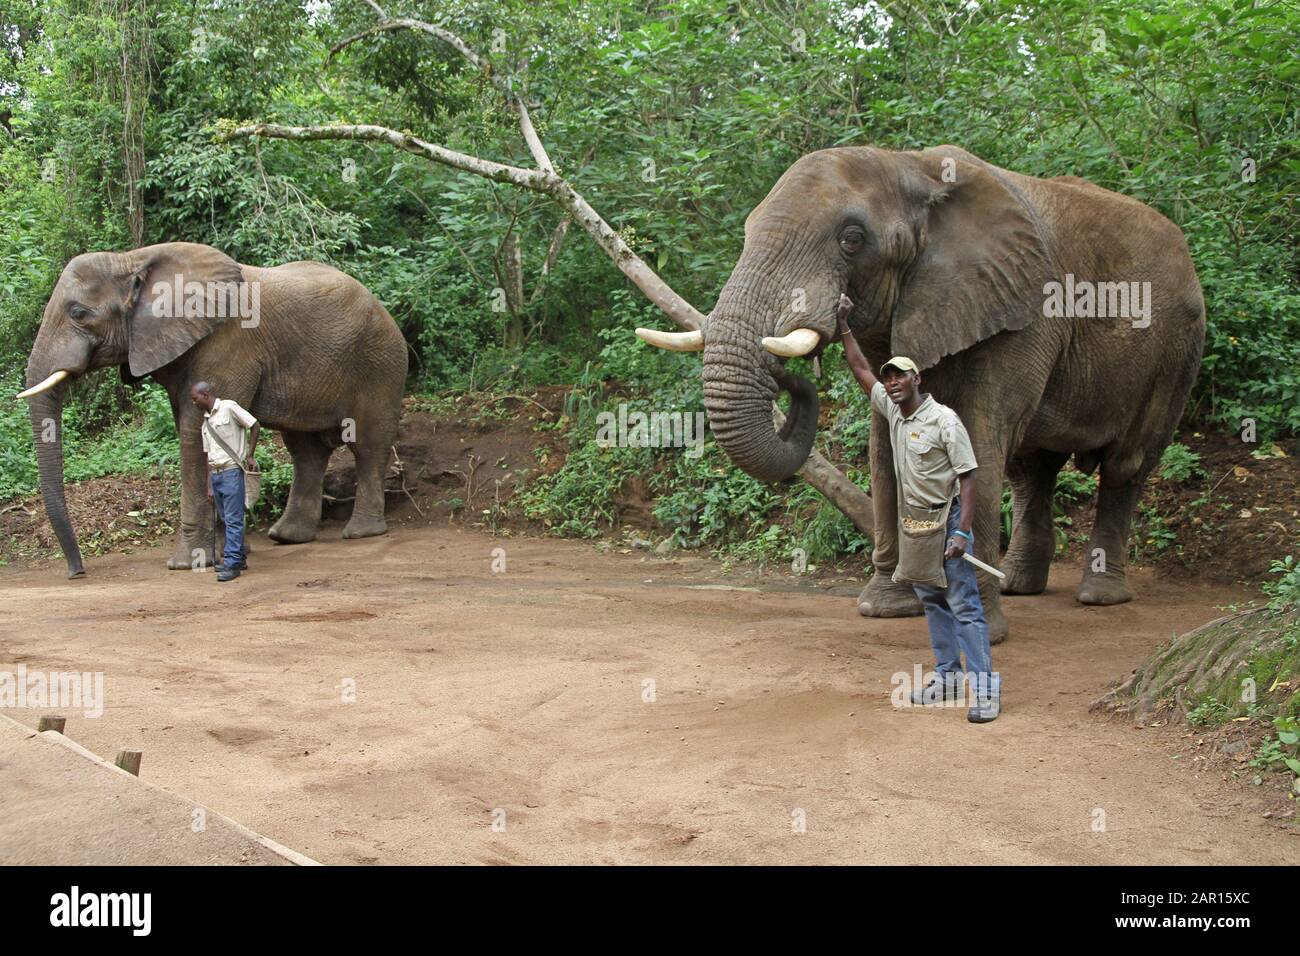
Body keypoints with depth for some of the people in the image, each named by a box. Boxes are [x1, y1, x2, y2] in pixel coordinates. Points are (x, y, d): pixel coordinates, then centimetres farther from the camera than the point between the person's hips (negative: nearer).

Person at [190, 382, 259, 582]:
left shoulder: (228, 408, -5)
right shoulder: (206, 422, 17)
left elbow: (255, 426, -5)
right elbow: (208, 455, 16)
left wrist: (249, 456, -7)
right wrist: (209, 485, 11)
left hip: (231, 470, -8)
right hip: (215, 474, 8)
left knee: (233, 519, -8)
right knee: (226, 519, 11)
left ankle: (232, 564, -10)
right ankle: (238, 558, 19)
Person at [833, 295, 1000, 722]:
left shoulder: (944, 420, -15)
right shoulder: (892, 411, 6)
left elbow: (967, 477, -16)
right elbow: (861, 371, 17)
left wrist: (963, 531, -23)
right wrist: (843, 329, 12)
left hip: (945, 520, -8)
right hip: (913, 522, 8)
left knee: (964, 605, -9)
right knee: (932, 602, 12)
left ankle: (985, 687, -9)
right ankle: (948, 678, 20)